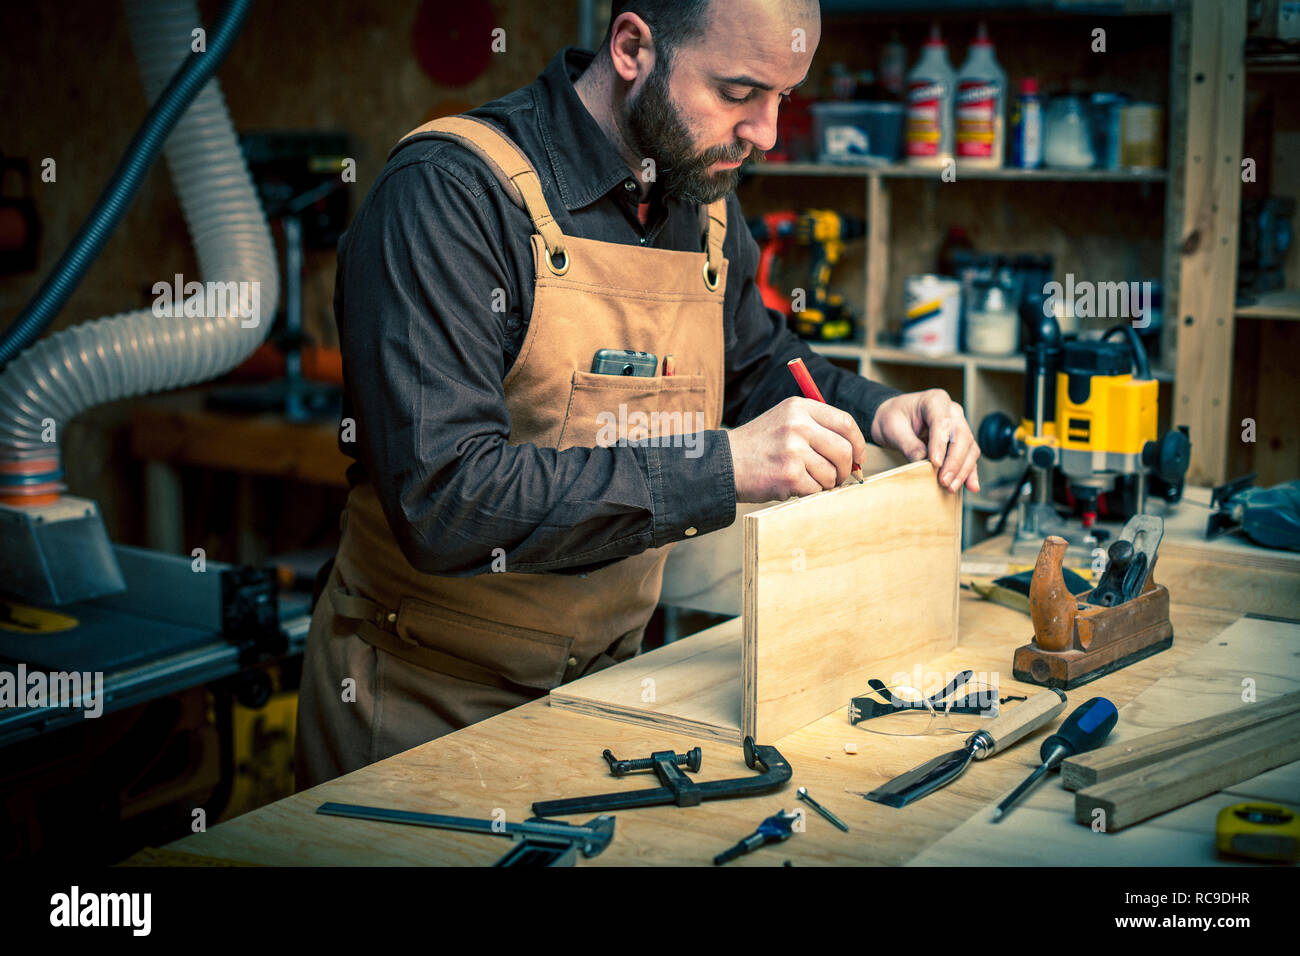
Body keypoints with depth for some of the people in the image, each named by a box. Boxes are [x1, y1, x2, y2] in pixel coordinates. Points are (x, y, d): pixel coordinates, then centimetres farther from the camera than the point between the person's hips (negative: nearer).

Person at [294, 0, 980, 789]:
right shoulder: (449, 192, -23)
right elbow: (443, 502, -32)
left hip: (605, 677, 6)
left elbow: (755, 358, 20)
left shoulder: (705, 199, 1)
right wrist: (721, 465, -33)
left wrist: (873, 410, -2)